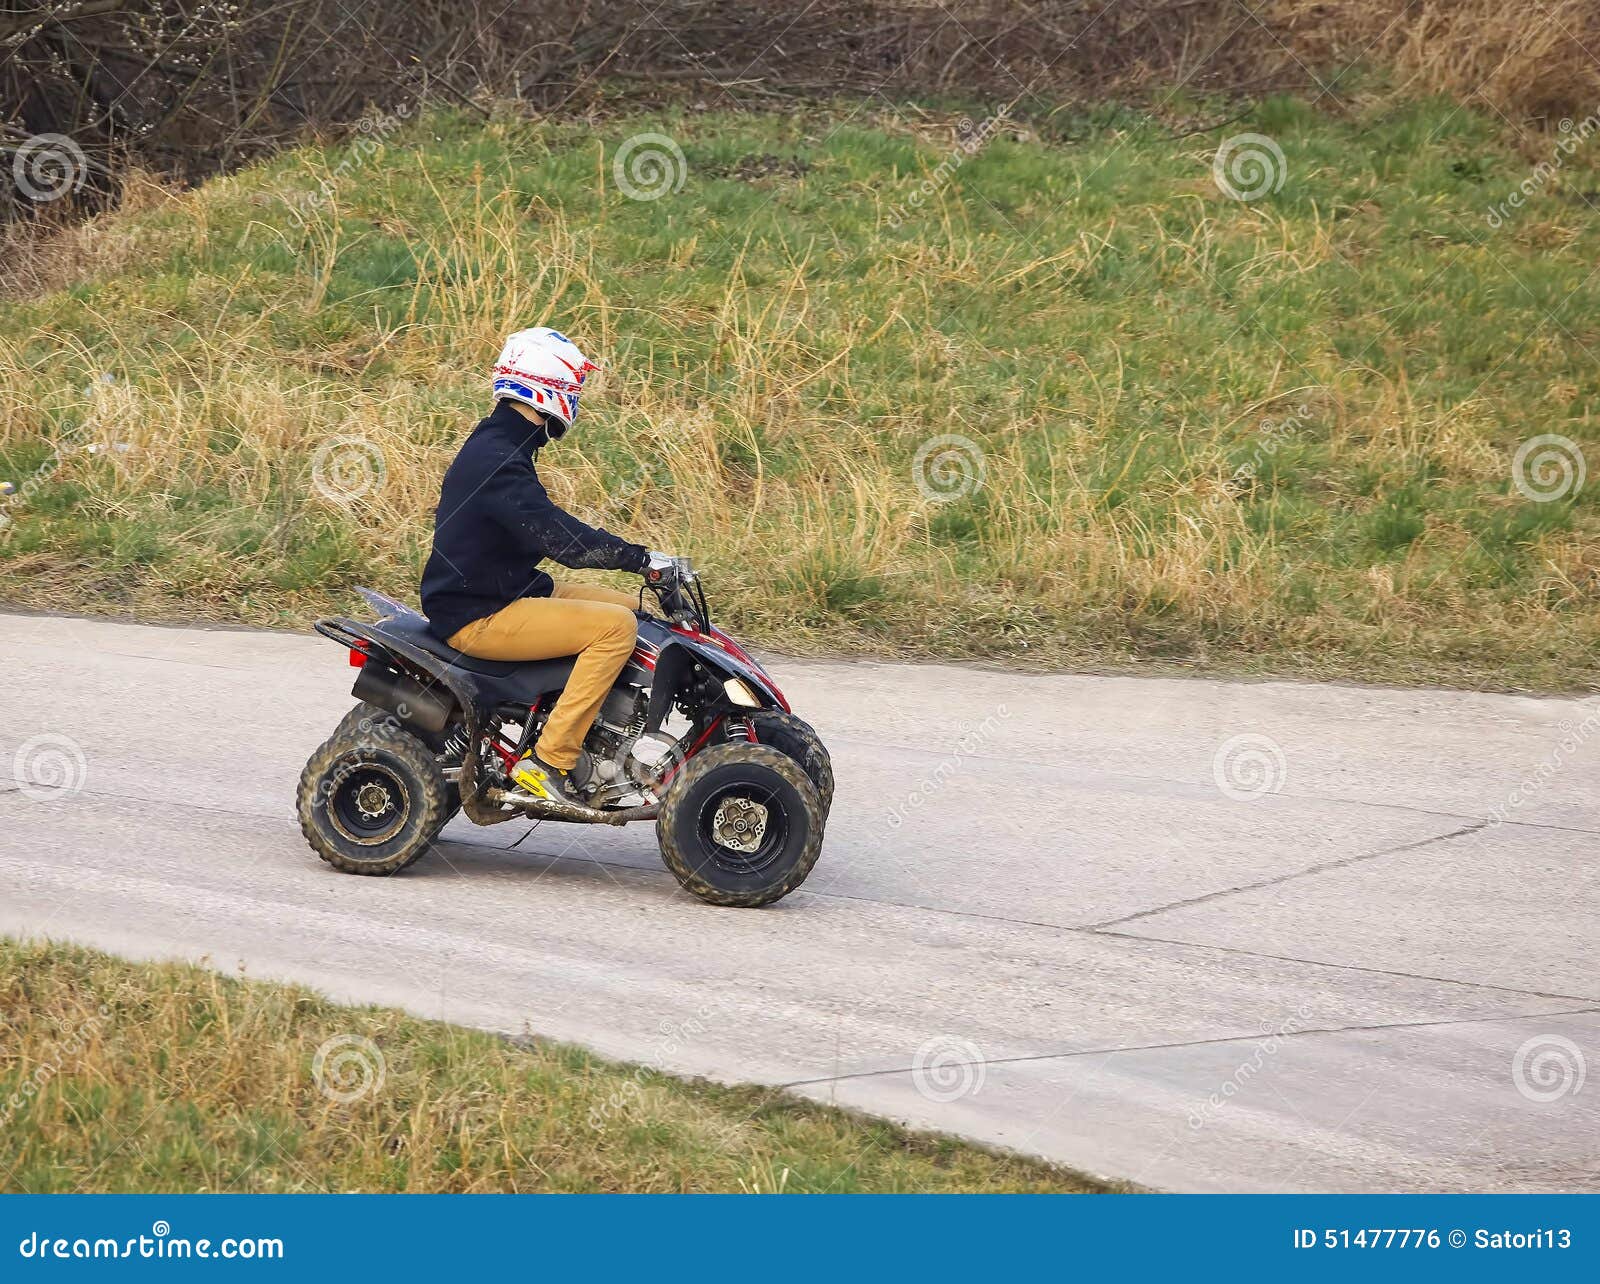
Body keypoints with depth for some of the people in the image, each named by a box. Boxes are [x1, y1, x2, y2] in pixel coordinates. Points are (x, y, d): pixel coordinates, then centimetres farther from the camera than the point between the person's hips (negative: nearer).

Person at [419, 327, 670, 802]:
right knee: (615, 626, -21)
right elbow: (559, 538, -29)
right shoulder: (495, 461, -21)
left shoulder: (498, 446, 14)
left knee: (628, 608, 13)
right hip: (478, 617, -11)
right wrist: (640, 558, -26)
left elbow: (546, 528, 22)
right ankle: (549, 760, -21)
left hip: (502, 594, 11)